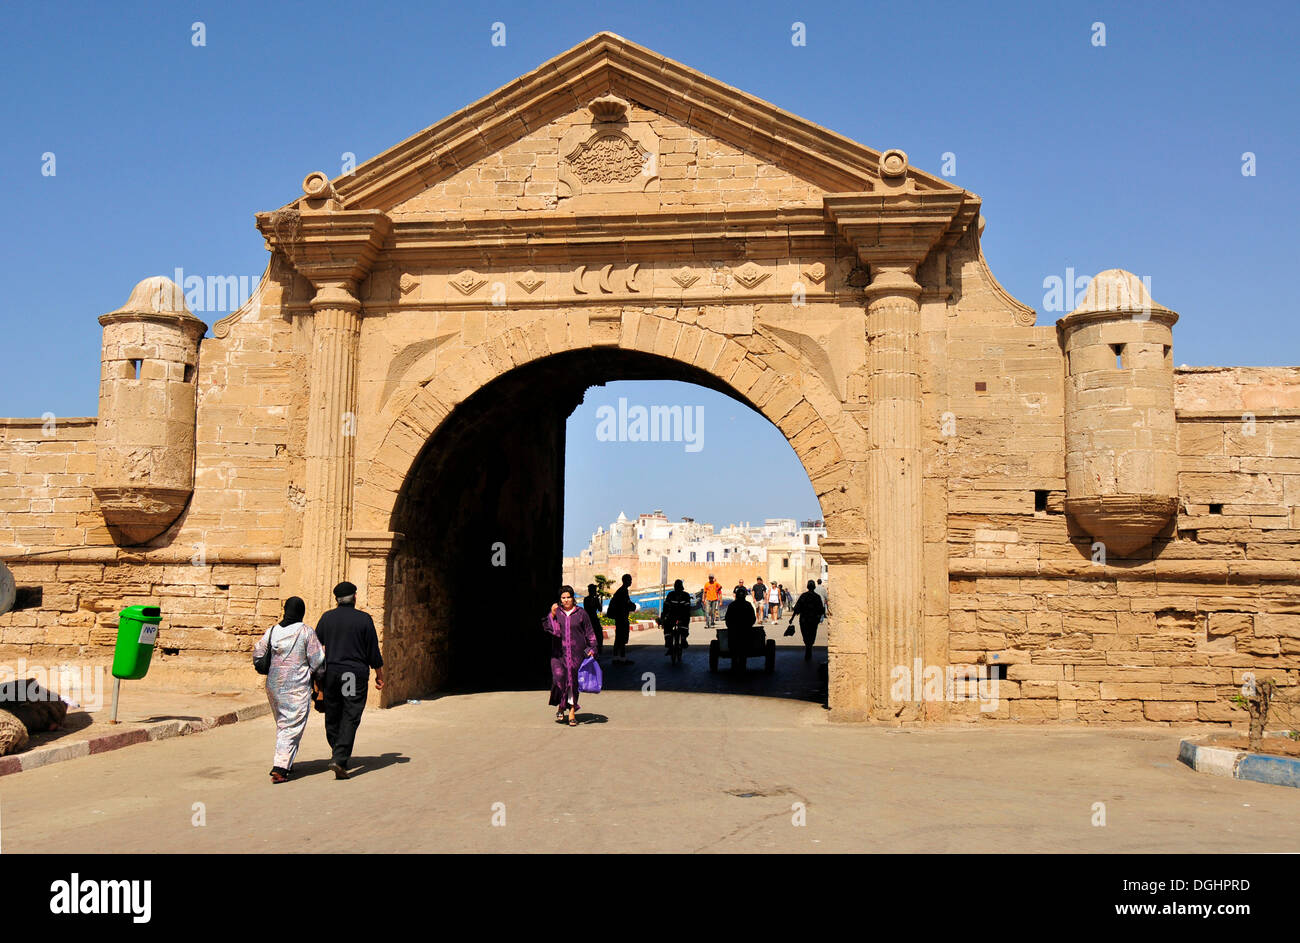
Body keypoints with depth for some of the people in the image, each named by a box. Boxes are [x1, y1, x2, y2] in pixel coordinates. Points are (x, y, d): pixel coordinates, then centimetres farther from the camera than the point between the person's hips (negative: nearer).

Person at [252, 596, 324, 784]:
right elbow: (317, 660, -8)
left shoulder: (272, 630, 3)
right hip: (297, 686, -5)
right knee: (292, 727, -3)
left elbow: (258, 654, 9)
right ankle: (279, 767, -13)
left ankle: (284, 763, 27)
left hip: (273, 684, 5)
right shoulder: (306, 631, -9)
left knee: (282, 724, 20)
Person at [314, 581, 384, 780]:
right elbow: (373, 651, 0)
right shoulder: (364, 619, -2)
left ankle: (339, 754, 28)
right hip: (356, 674, -3)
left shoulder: (327, 618, 5)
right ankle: (339, 759, -15)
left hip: (331, 672, 3)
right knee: (350, 718, -4)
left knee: (332, 716, 16)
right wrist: (379, 675, 10)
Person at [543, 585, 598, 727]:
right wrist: (552, 615, -20)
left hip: (576, 652, 0)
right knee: (559, 677, -15)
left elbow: (589, 633, 8)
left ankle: (572, 711, 7)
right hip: (559, 652, 0)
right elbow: (551, 629, -8)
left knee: (573, 681, -1)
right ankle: (561, 706, 6)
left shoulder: (581, 613, 4)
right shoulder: (555, 612, 6)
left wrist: (592, 648, -1)